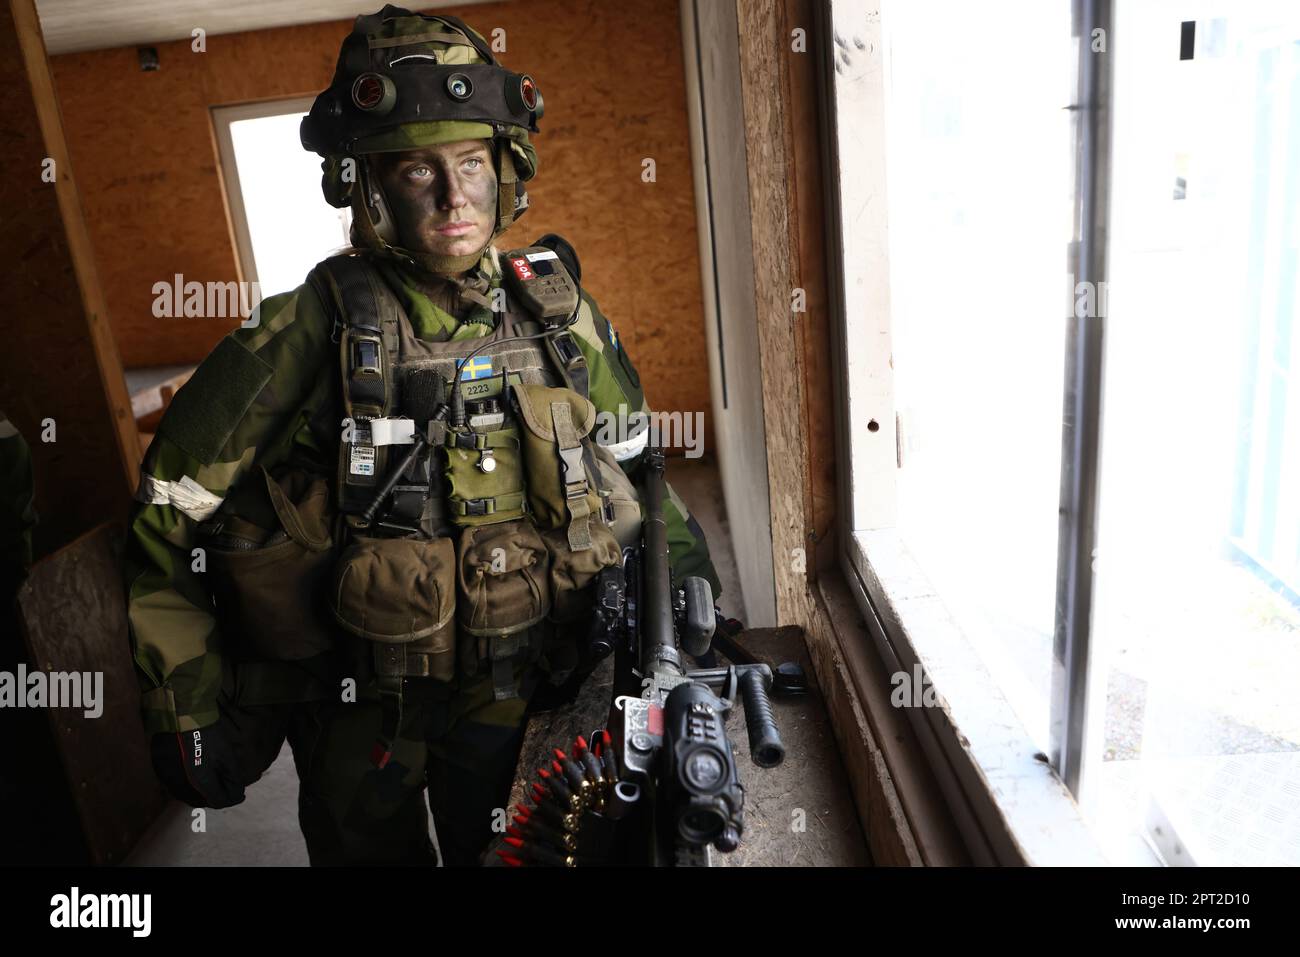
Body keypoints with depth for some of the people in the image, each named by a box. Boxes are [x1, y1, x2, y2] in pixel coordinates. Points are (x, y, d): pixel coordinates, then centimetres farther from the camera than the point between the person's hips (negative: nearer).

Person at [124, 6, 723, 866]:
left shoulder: (558, 313, -6)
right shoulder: (316, 330, -18)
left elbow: (633, 470, 9)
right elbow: (169, 517, -11)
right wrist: (187, 712, -9)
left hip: (517, 691, 3)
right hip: (361, 709, -2)